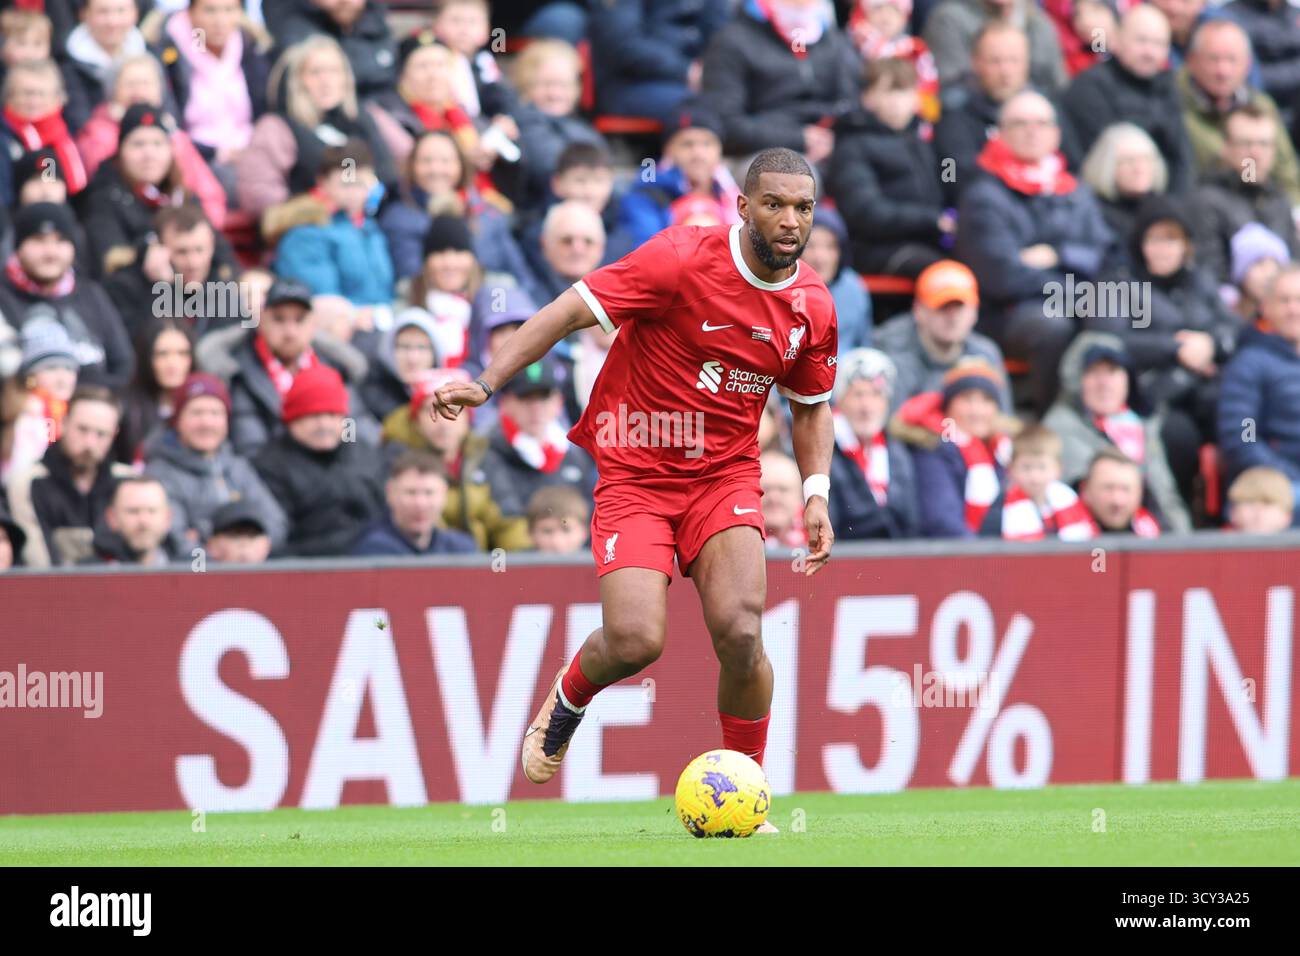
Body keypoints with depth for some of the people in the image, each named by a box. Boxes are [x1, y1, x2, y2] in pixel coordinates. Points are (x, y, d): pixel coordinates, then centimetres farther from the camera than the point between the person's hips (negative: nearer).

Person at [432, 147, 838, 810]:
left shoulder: (813, 307, 1)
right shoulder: (682, 259, -16)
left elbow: (811, 406, 18)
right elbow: (572, 310, -14)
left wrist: (816, 493, 5)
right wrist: (486, 382, -22)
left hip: (726, 475, 3)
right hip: (636, 473, -3)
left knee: (738, 630, -19)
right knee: (635, 639, -18)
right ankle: (566, 700, 20)